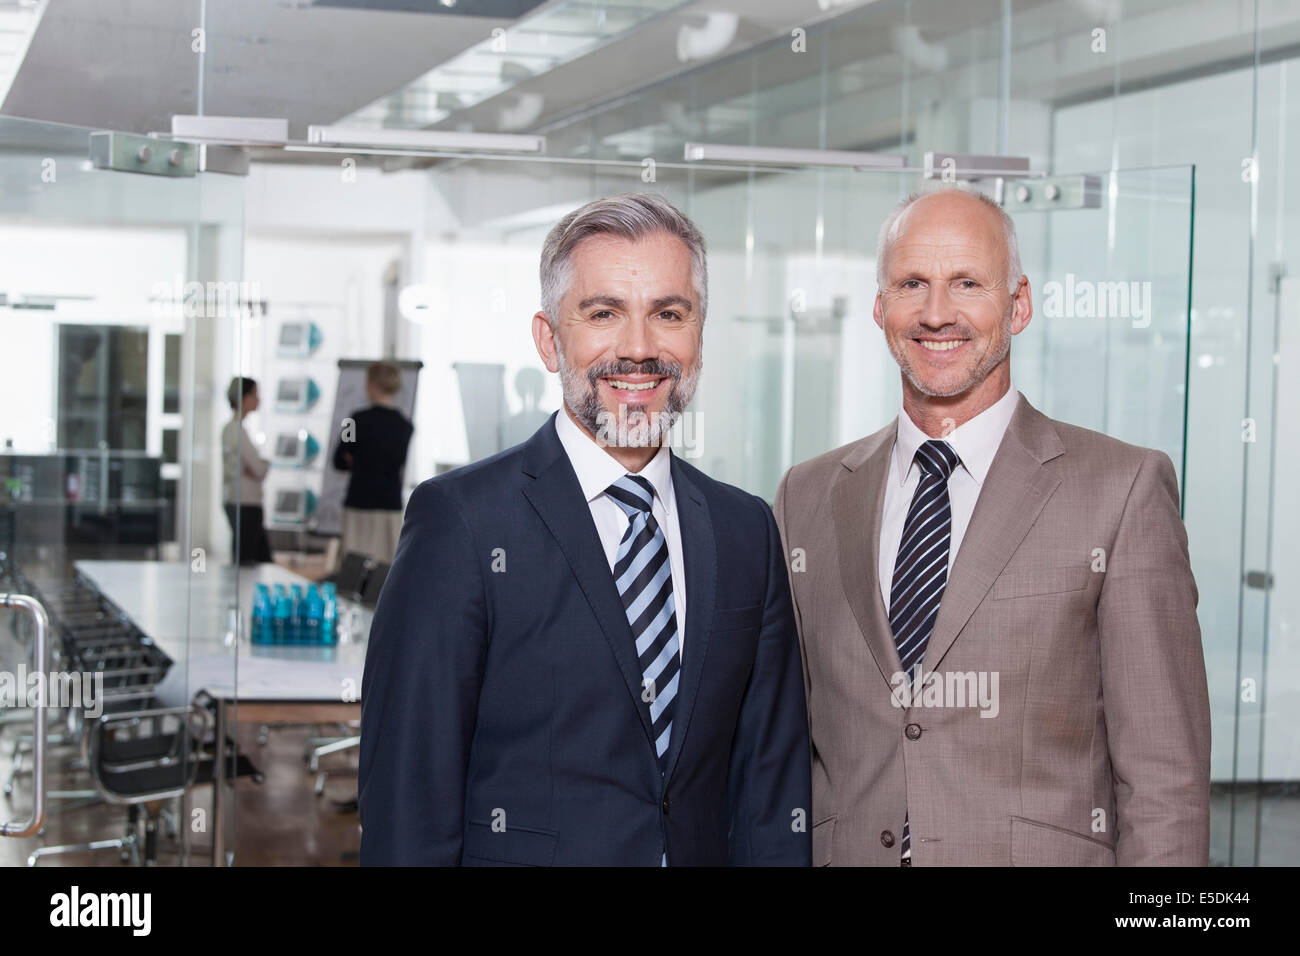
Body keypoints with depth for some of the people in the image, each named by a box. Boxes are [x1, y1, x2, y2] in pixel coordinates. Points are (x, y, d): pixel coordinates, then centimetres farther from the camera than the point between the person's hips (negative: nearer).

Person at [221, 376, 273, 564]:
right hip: (246, 504, -10)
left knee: (264, 559, 11)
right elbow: (260, 469, -16)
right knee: (245, 562, -7)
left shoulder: (229, 428, 13)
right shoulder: (237, 430, -16)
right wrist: (267, 464, 5)